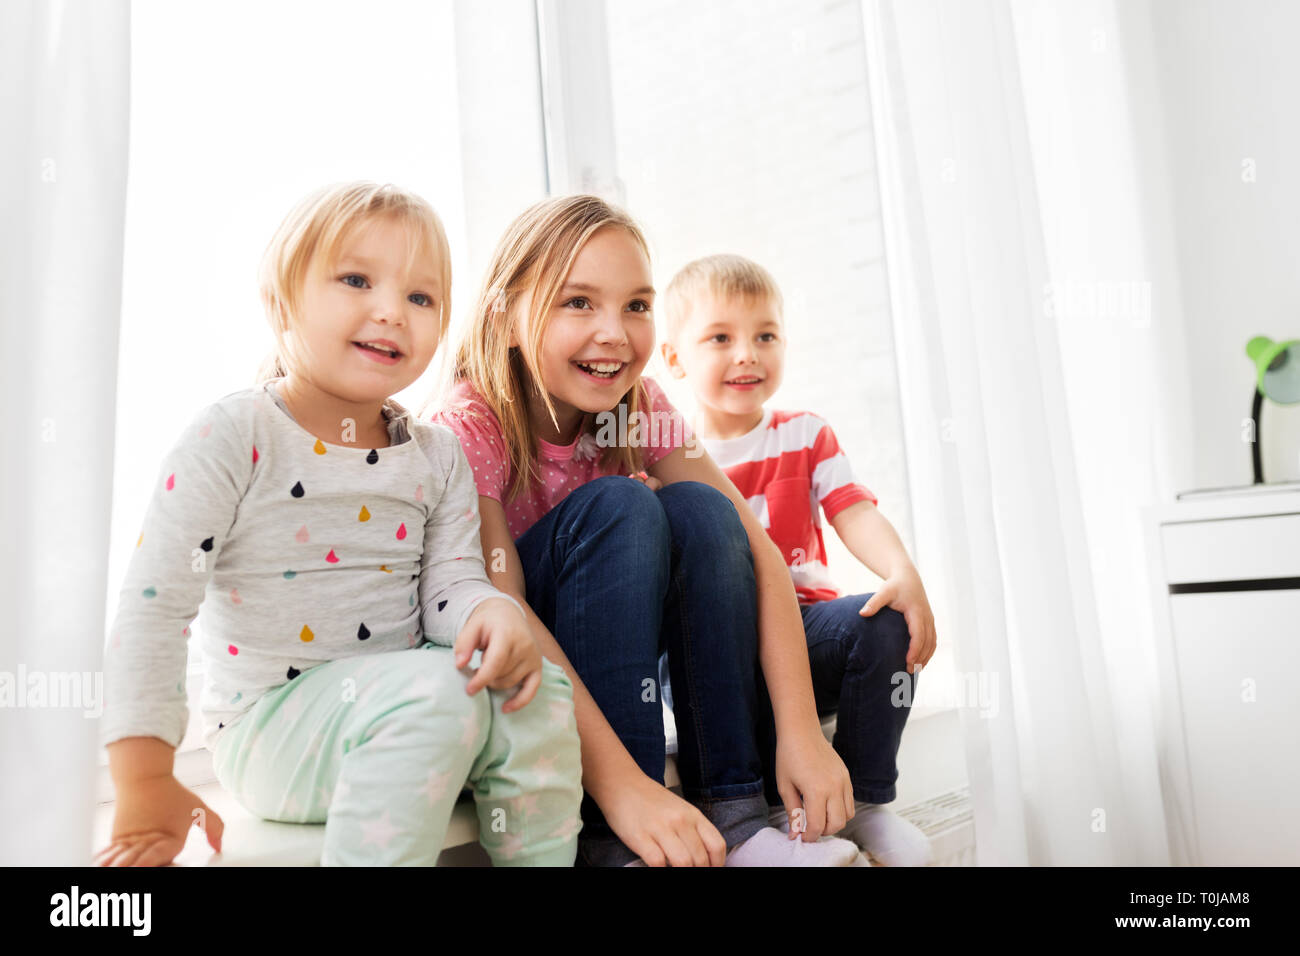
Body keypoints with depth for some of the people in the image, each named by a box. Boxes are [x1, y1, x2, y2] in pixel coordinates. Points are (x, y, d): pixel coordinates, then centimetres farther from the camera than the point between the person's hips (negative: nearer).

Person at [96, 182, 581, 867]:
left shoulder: (438, 457, 4)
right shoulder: (233, 437, -11)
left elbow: (448, 582, 0)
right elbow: (154, 603, -13)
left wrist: (491, 612, -25)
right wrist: (144, 787, -15)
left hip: (405, 703, 5)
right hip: (267, 721, -4)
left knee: (537, 692, -21)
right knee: (434, 690, -31)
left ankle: (541, 857, -2)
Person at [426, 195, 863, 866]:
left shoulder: (637, 406, -7)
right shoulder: (468, 422, -21)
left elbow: (751, 544, -14)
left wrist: (801, 730, -25)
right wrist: (620, 784, -39)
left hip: (597, 650, 5)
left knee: (696, 510, -21)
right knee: (614, 506, -28)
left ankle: (731, 814, -18)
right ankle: (612, 843, -26)